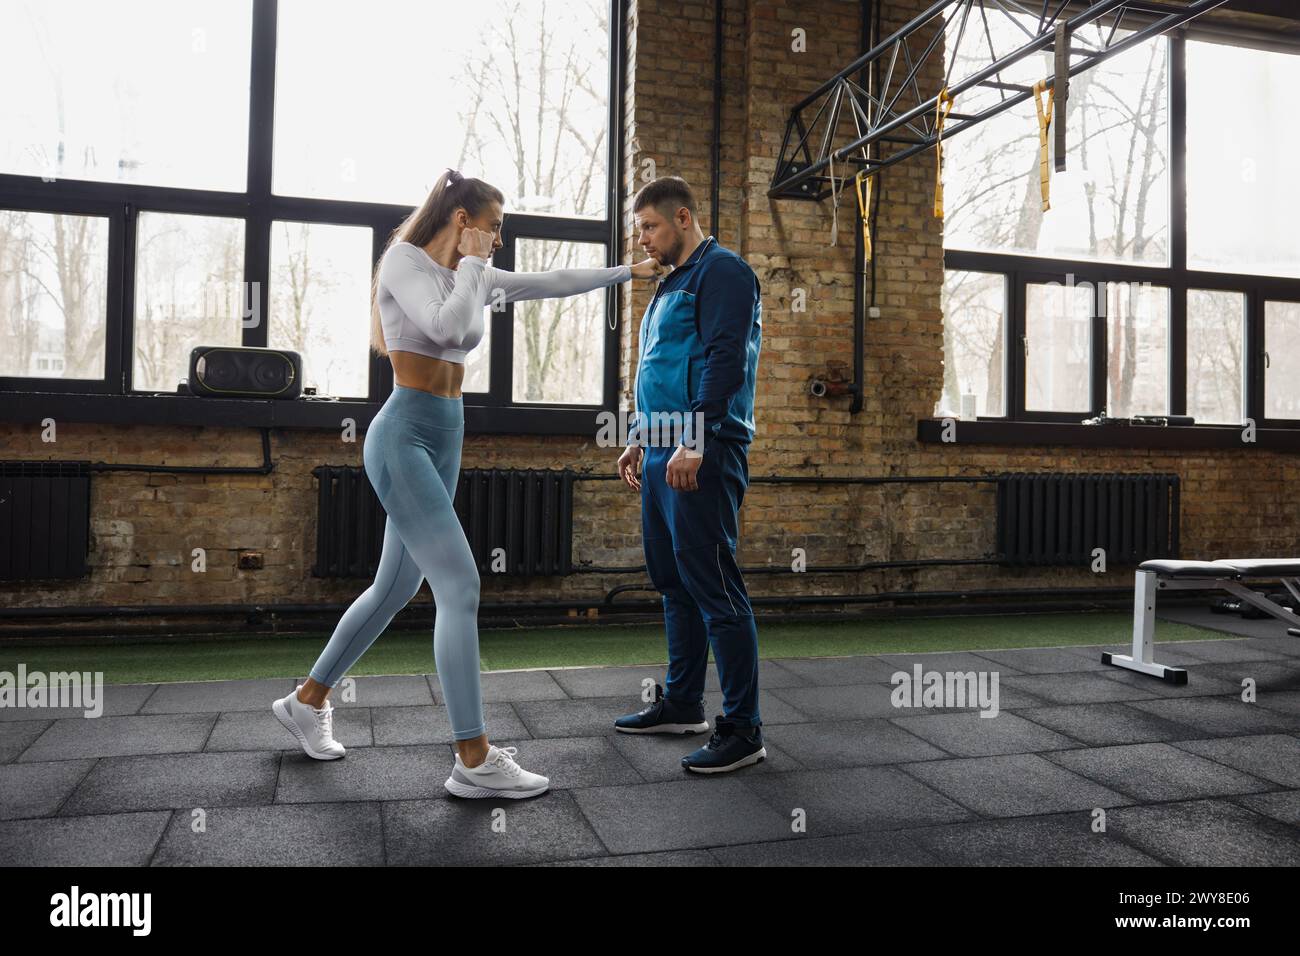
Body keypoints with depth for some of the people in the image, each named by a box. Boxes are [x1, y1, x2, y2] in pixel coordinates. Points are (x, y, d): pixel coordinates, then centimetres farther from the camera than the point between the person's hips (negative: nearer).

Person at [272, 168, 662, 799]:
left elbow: (550, 283, 20)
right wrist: (472, 264, -8)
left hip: (444, 442, 9)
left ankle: (306, 701, 32)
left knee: (396, 588, 14)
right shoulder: (404, 260, -6)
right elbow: (448, 328, -24)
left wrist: (627, 272, 21)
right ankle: (474, 762, -10)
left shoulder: (464, 275, 16)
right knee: (460, 586, -14)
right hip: (404, 438, -9)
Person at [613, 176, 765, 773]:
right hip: (662, 455, 10)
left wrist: (694, 443, -24)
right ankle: (681, 703, 26)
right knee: (675, 583, 14)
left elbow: (725, 360, -18)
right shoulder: (671, 285, 24)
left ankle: (742, 729, -1)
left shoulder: (721, 271, -6)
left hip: (701, 455, -10)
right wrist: (638, 440, 24)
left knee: (714, 586, -8)